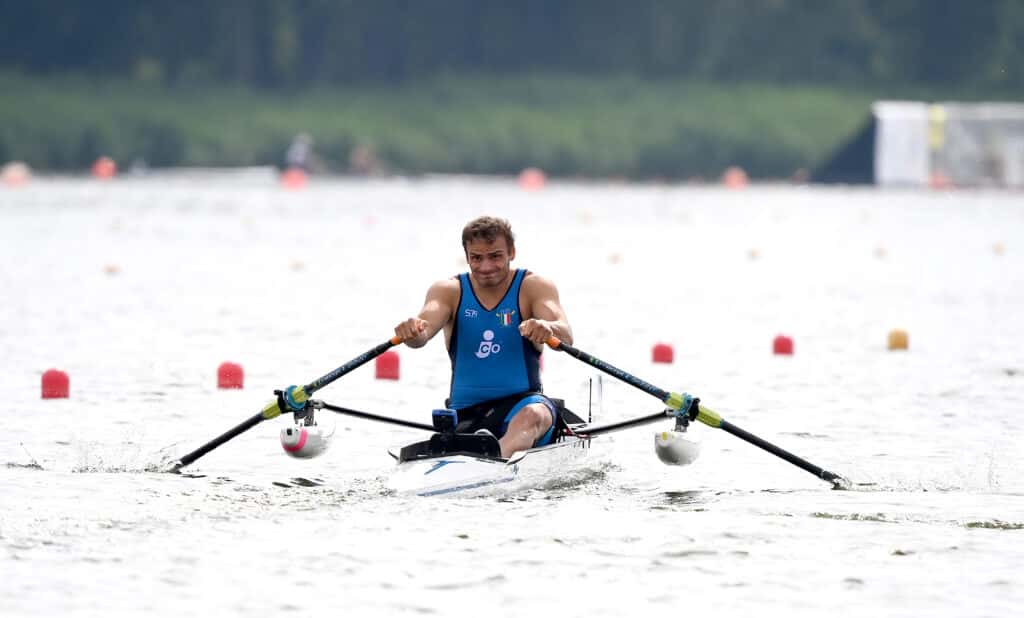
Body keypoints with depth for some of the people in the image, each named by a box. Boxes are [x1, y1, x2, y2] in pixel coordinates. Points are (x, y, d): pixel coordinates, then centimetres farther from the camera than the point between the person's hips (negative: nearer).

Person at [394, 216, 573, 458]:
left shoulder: (533, 287, 1)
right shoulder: (449, 291, 7)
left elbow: (565, 337, -17)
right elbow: (424, 327, -13)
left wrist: (547, 328, -43)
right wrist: (412, 332, -40)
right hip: (465, 411, 9)